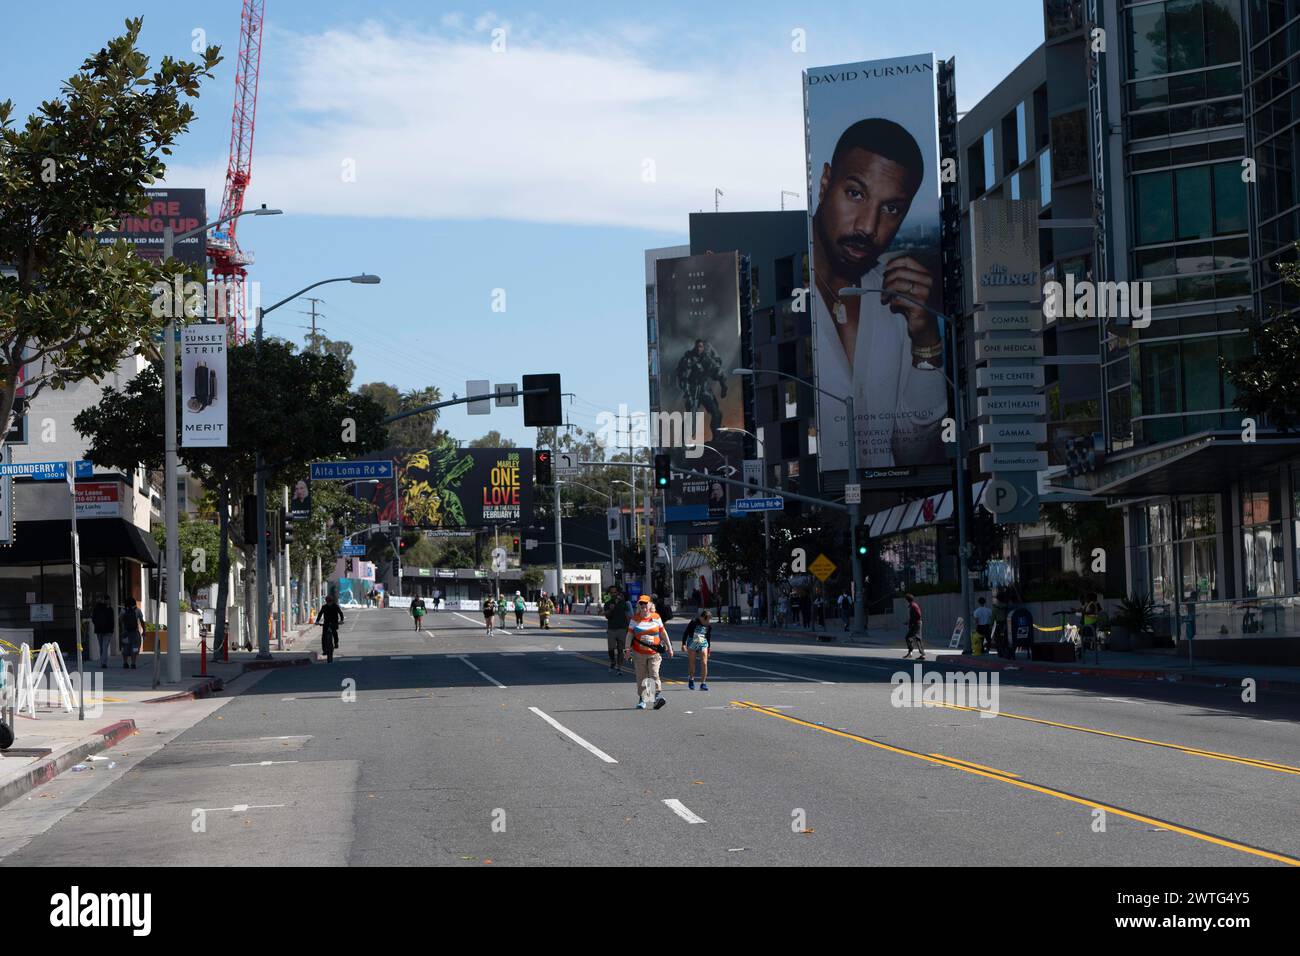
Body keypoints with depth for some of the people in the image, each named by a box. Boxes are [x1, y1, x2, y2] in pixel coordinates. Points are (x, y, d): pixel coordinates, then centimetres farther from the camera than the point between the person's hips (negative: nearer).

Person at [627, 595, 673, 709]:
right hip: (639, 653, 1)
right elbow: (630, 635, 4)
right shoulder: (635, 619, 3)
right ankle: (641, 700, 14)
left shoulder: (656, 617, 5)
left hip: (654, 653, -1)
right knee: (641, 677, 5)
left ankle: (658, 696, -20)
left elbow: (663, 633, 12)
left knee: (654, 674, -13)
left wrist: (669, 647, 14)